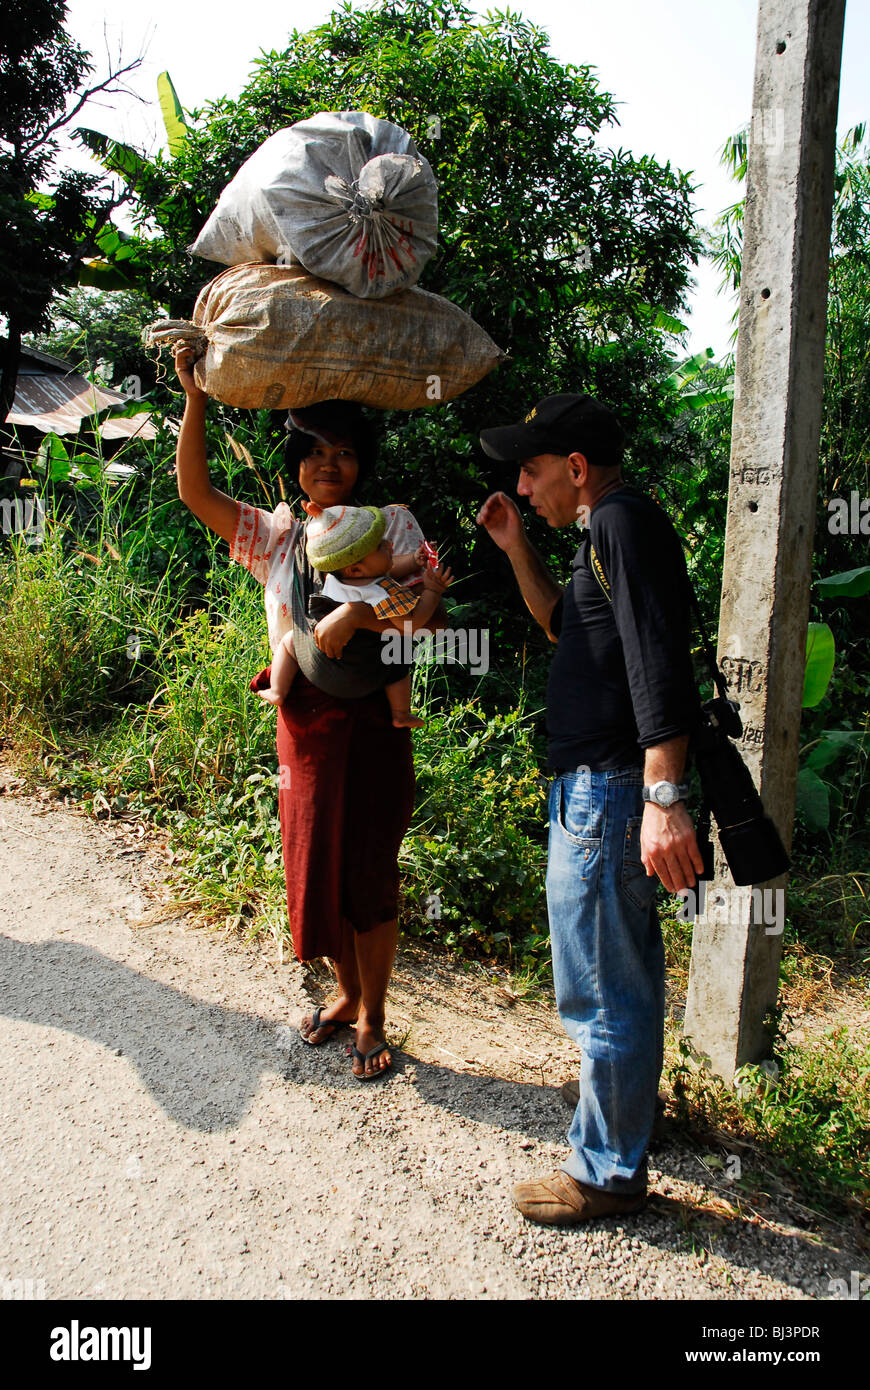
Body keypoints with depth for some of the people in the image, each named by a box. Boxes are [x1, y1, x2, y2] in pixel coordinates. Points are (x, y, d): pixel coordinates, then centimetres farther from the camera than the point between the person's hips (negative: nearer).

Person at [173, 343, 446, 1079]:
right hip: (305, 725, 4)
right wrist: (195, 398, -7)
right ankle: (347, 993, 36)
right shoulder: (276, 535, 9)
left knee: (368, 871, 3)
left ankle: (373, 1016, 22)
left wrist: (355, 613, -25)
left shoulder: (390, 524, -1)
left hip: (372, 723, -4)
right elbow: (195, 490, 1)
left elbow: (429, 613, -11)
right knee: (317, 866, 13)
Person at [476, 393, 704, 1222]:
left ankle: (608, 1170, 19)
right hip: (605, 785, 11)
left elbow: (659, 664, -26)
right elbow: (566, 626, 28)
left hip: (609, 792, -11)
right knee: (625, 965, 26)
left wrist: (663, 798, -32)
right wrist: (517, 551, 16)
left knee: (599, 989, 2)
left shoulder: (623, 523, -16)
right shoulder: (612, 531, 16)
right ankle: (629, 1098, 47)